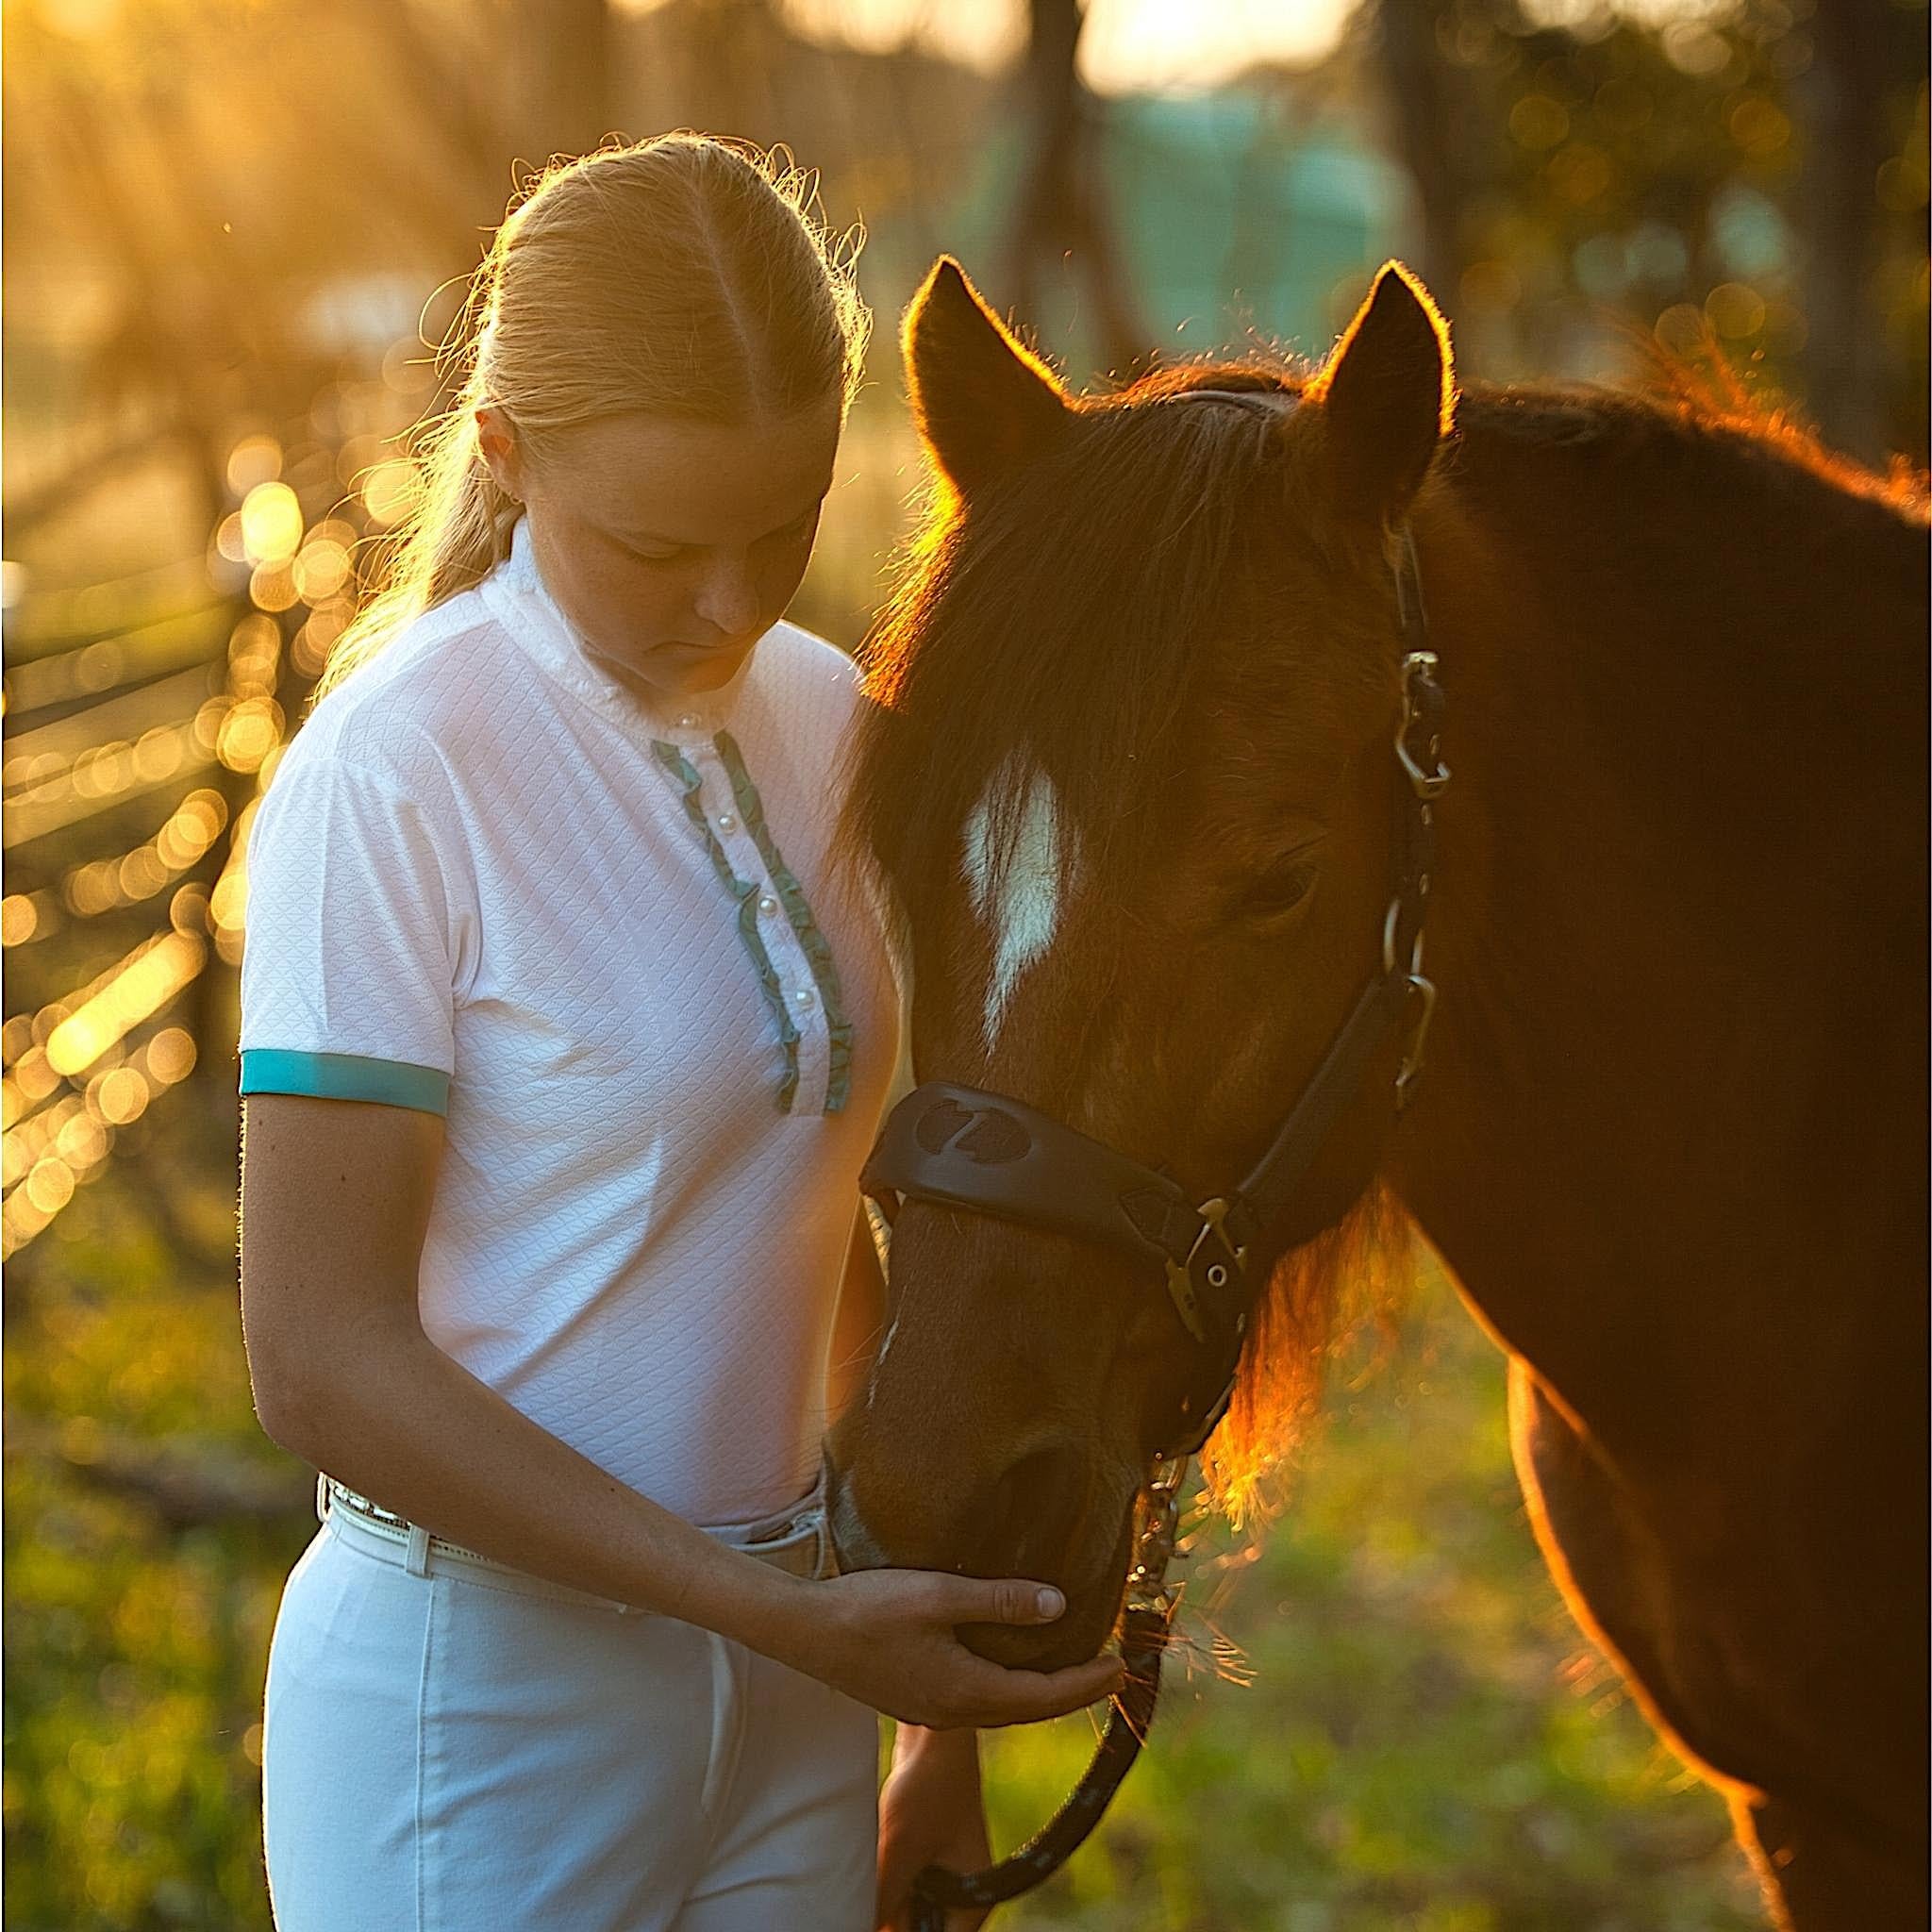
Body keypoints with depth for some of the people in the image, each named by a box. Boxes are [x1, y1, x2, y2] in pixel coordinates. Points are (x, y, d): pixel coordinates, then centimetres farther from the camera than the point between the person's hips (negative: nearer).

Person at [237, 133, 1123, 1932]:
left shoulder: (823, 721, 4)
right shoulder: (392, 777, -16)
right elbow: (321, 1361, -18)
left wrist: (937, 1713, 13)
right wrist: (779, 1612, -22)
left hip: (789, 1684, 6)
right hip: (483, 1695, -6)